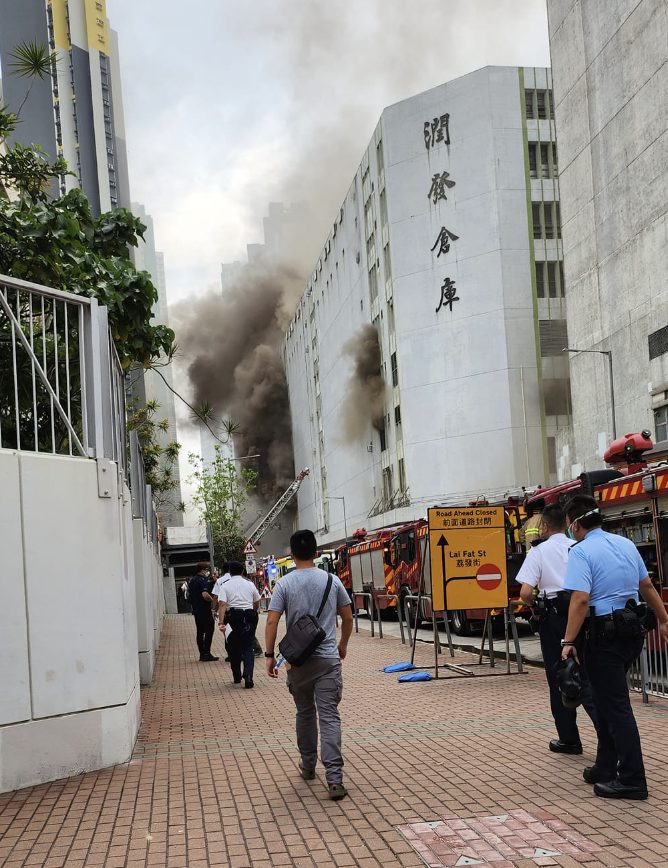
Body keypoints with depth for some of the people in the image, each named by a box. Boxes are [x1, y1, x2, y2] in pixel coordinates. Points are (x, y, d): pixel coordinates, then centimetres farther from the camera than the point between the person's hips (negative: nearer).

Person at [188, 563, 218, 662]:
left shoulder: (192, 580, 14)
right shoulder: (202, 580, -15)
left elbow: (189, 595, 22)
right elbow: (205, 595, -28)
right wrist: (213, 600, -13)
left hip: (196, 609, 9)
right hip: (205, 610, -9)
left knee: (200, 632, 11)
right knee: (209, 631, -3)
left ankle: (202, 654, 13)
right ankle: (206, 653, -6)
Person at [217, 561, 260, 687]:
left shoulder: (225, 586, -1)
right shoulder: (250, 584, 7)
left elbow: (222, 604, -13)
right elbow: (257, 603, 14)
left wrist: (221, 622, -18)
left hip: (233, 617, -1)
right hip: (249, 617, 1)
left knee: (233, 648, 14)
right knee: (248, 648, 2)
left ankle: (237, 676, 24)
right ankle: (248, 676, -15)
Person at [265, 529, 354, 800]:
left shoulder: (285, 584, -5)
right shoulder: (332, 580, 0)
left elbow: (272, 621, -10)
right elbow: (347, 618, 7)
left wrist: (269, 655, -2)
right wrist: (343, 645, 22)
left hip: (299, 660, 0)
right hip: (328, 659, 0)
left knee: (305, 713, 19)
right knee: (329, 717, -4)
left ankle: (308, 766, 31)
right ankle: (334, 778, -12)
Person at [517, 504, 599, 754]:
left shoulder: (538, 551, -6)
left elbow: (525, 593, -15)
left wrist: (535, 604, 5)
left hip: (554, 618, -3)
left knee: (558, 679, 9)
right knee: (584, 676, 9)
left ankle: (569, 740, 15)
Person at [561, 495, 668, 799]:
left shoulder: (581, 551, -14)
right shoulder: (625, 543, 9)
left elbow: (581, 599, -24)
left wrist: (568, 642, -22)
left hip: (605, 633, -8)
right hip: (633, 629, 8)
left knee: (615, 706, -2)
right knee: (608, 700, 18)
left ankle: (632, 780, -1)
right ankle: (605, 768, 25)